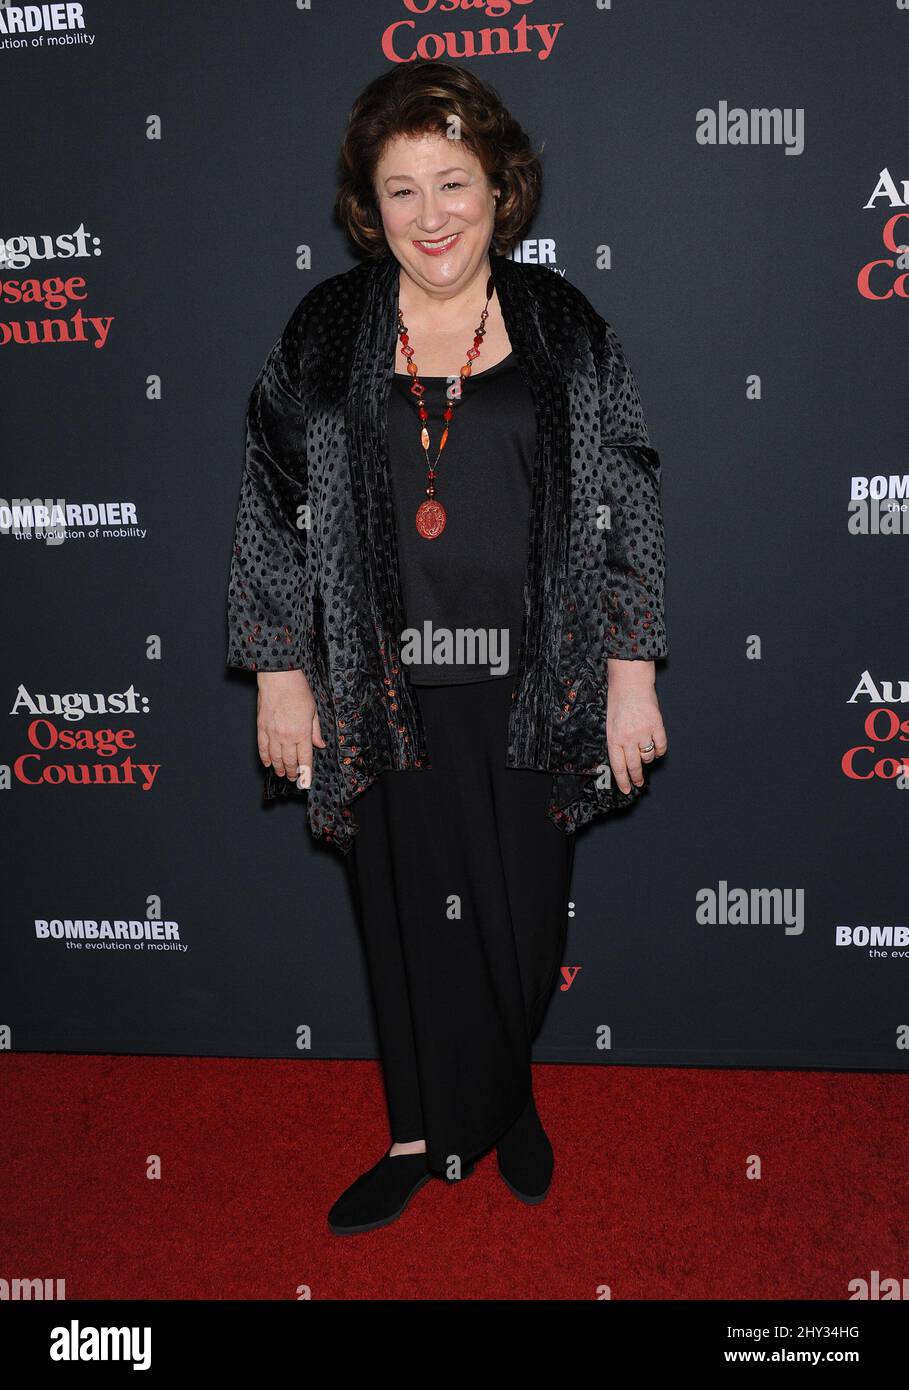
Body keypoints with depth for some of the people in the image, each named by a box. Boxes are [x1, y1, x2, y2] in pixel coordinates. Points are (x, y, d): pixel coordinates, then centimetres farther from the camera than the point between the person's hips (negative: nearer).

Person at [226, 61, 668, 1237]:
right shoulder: (323, 334, 2)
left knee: (522, 915, 10)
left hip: (529, 686, 0)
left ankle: (504, 1100, 38)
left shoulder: (564, 328, 2)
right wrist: (280, 673, 0)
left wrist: (631, 676, -3)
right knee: (409, 913, 10)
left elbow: (626, 509, 1)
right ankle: (425, 1135, 30)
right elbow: (275, 510, 3)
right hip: (385, 689, 0)